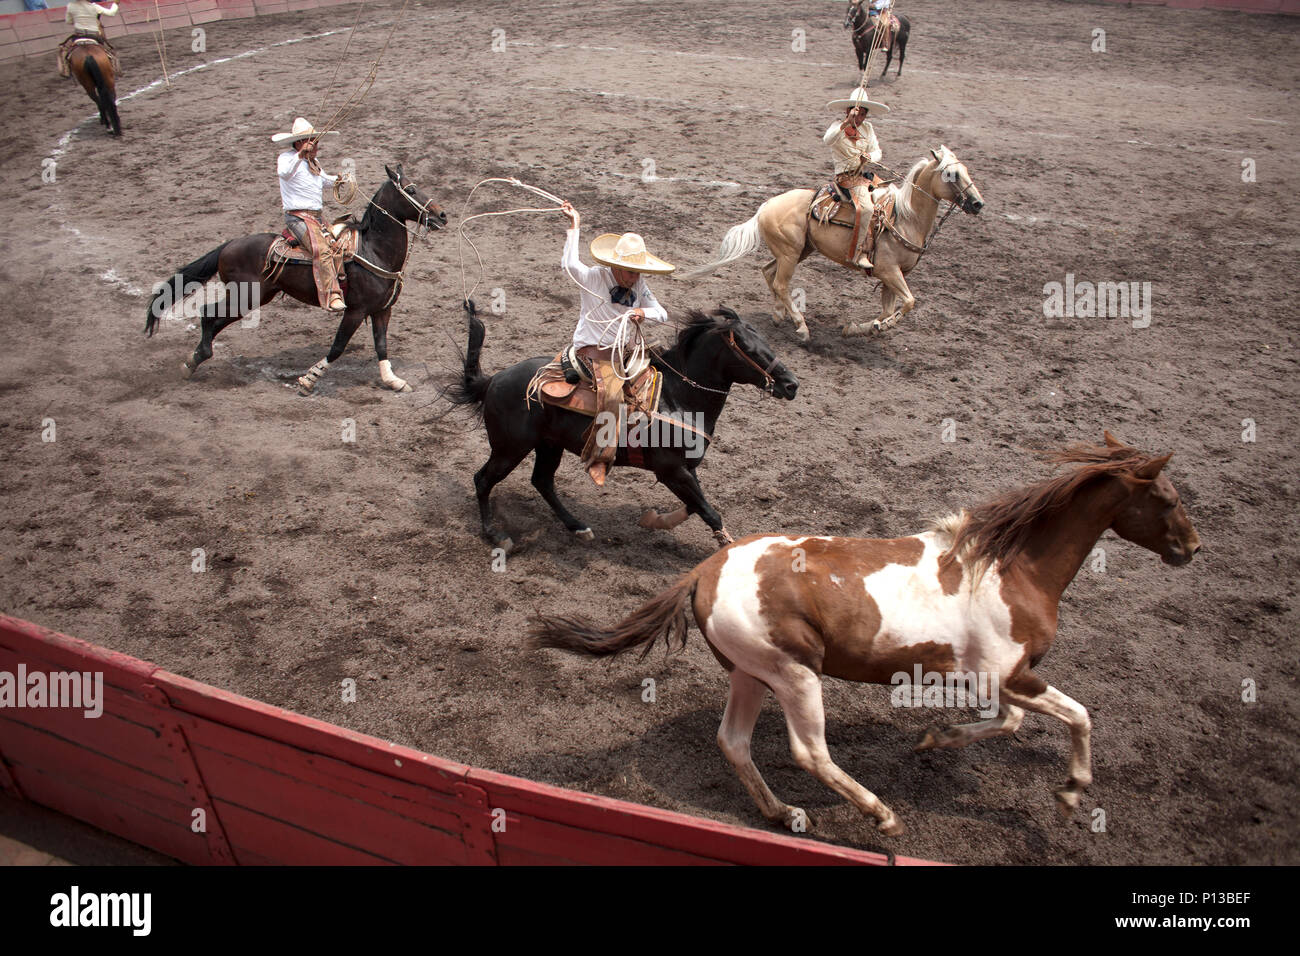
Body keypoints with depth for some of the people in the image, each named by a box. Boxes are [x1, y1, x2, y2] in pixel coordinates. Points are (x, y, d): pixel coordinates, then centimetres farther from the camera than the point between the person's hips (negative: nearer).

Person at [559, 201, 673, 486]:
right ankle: (598, 460, -25)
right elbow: (569, 264, -22)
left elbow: (662, 314, 7)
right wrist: (574, 226, -18)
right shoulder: (594, 277, -7)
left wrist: (645, 312, -15)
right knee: (611, 393, -30)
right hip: (594, 349, -7)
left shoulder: (639, 285, 7)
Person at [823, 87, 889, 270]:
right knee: (866, 207, -30)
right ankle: (860, 253, -23)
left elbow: (877, 152, 13)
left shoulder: (867, 128, 13)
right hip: (846, 177, -8)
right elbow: (828, 140, -30)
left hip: (866, 174, 8)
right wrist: (847, 122, -41)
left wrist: (870, 157, -12)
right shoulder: (838, 126, -6)